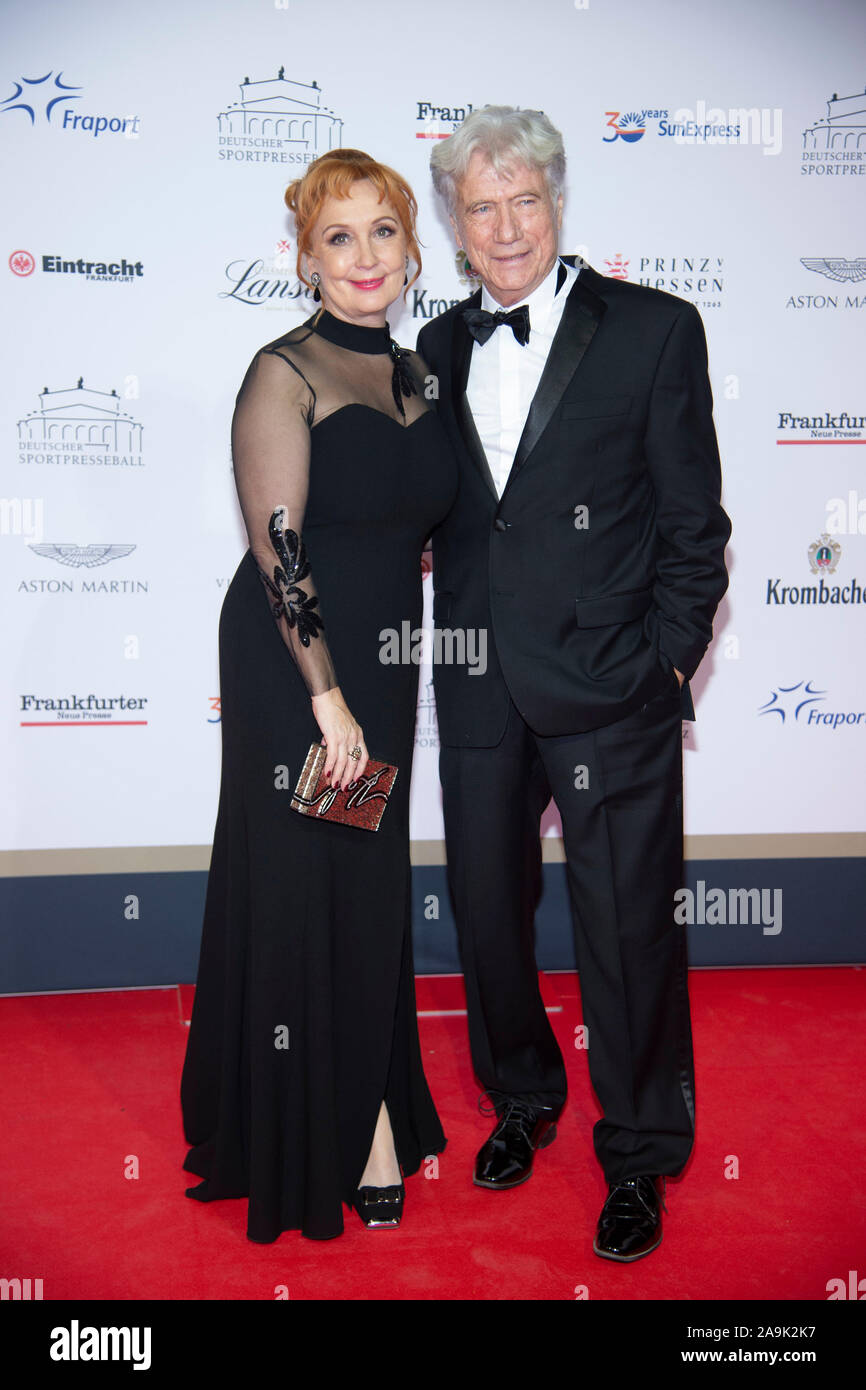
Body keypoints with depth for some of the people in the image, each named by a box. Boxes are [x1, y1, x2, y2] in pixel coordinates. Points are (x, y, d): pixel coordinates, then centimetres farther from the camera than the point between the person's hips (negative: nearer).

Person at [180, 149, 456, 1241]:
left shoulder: (410, 372, 10)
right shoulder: (284, 373, -11)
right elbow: (277, 551, -16)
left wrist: (366, 692, 9)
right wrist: (326, 696, -18)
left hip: (381, 667, 7)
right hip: (293, 671, -7)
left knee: (373, 896, 15)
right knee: (306, 896, 4)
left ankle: (368, 1113, 32)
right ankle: (320, 1137, 22)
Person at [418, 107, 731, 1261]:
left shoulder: (655, 331, -4)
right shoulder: (441, 349, 10)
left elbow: (694, 524, -4)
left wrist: (668, 664, -9)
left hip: (610, 691, -4)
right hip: (479, 689, 5)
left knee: (628, 929, 4)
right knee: (486, 911, 16)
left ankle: (639, 1157, 27)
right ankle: (522, 1102, 41)